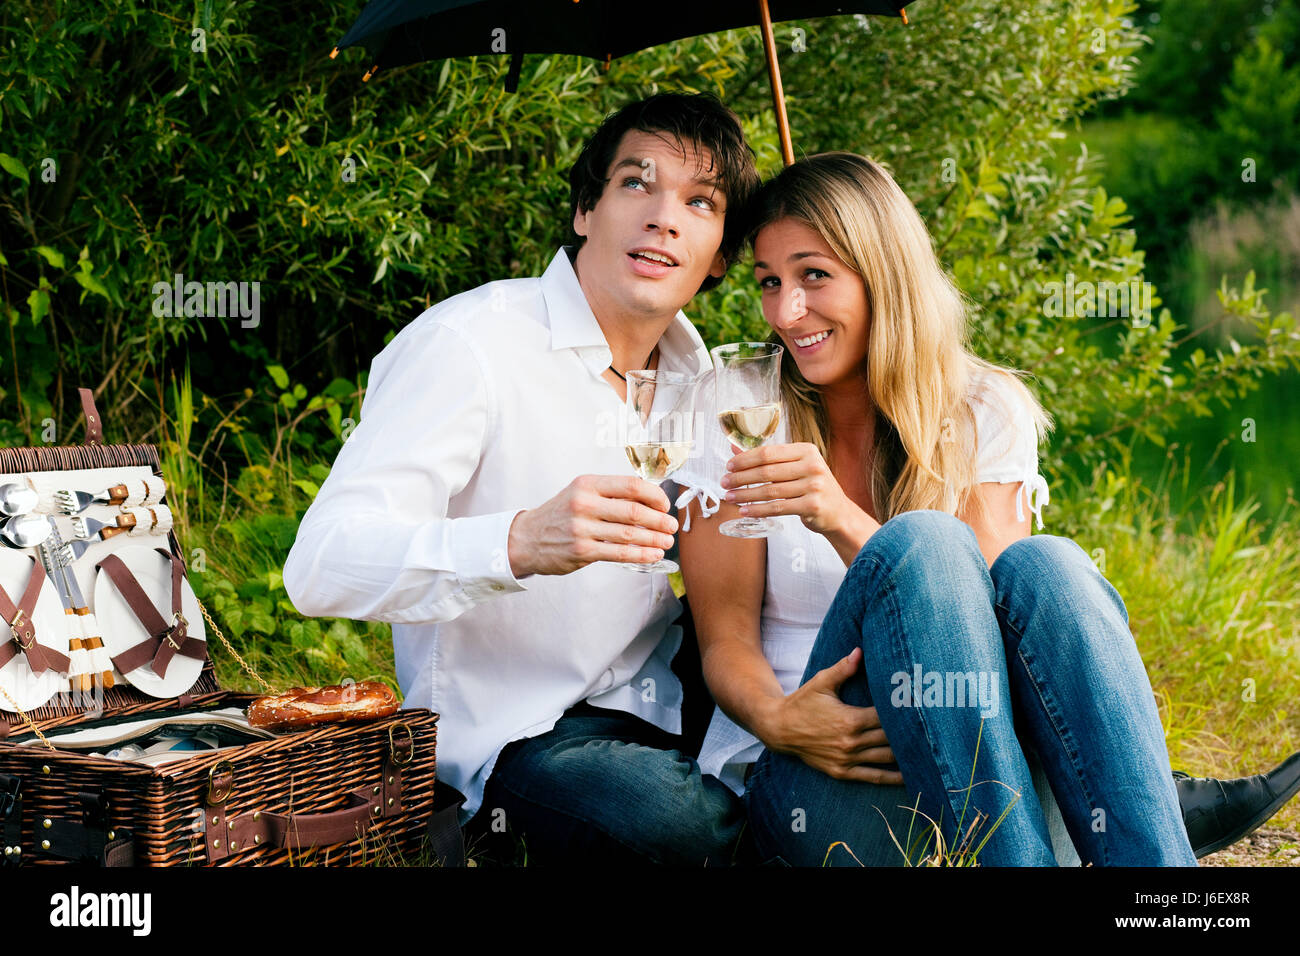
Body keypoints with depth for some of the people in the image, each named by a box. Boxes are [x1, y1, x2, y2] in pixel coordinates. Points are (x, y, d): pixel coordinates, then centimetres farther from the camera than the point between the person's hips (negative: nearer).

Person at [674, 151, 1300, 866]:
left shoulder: (986, 413, 6)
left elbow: (983, 622, -9)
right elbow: (725, 638, -1)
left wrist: (843, 520, -27)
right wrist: (776, 719, -24)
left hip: (990, 782, 2)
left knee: (1044, 564, -29)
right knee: (923, 541, -28)